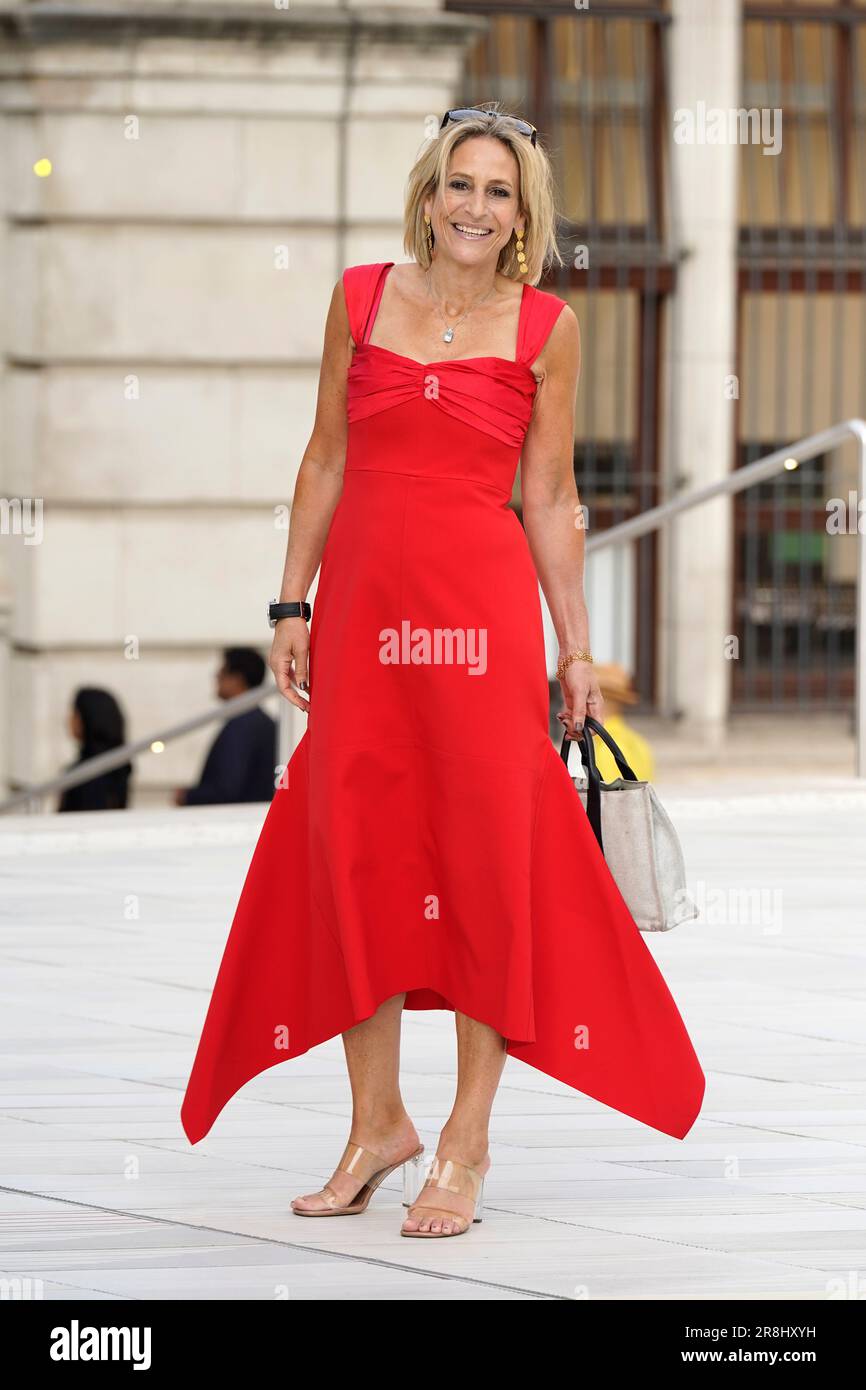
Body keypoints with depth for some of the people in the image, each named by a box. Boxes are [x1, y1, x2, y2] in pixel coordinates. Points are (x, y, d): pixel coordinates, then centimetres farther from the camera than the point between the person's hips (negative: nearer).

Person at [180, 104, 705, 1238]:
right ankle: (377, 1123, 15)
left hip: (483, 602, -2)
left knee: (485, 849, -3)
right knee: (353, 847, 2)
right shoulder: (362, 297, 8)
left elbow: (551, 497, 5)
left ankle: (468, 1141, 4)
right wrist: (293, 604, 6)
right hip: (363, 593, 2)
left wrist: (576, 647, 2)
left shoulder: (545, 328, 3)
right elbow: (327, 460, 11)